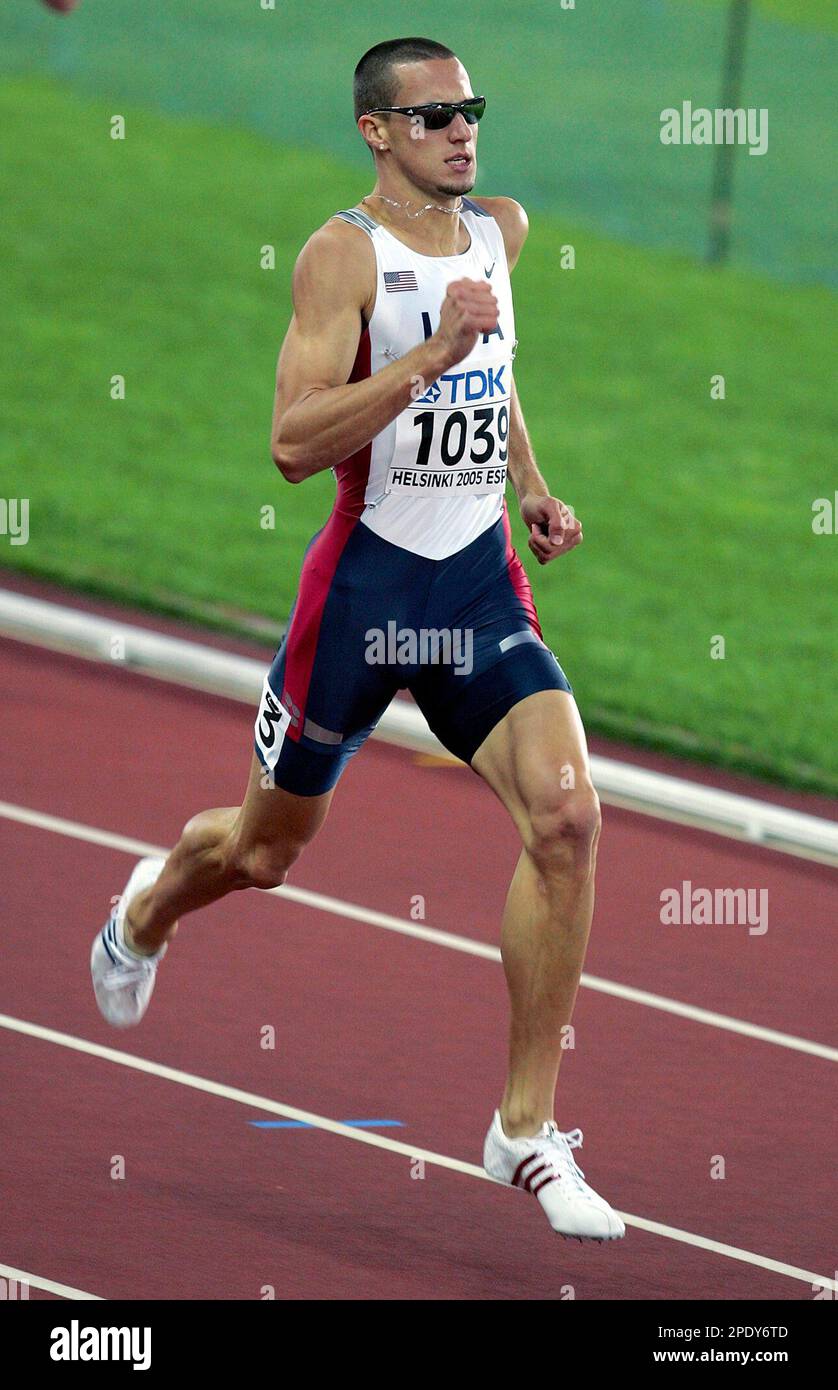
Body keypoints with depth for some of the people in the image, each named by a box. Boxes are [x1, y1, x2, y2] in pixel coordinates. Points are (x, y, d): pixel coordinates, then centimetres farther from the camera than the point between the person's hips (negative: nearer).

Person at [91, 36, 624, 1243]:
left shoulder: (502, 229, 7)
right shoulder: (344, 252, -13)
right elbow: (295, 443, -23)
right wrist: (429, 357, -30)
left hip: (483, 582, 4)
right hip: (365, 583, -4)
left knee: (566, 816, -18)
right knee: (266, 848, 13)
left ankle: (529, 1127, -11)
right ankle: (146, 915, 52)